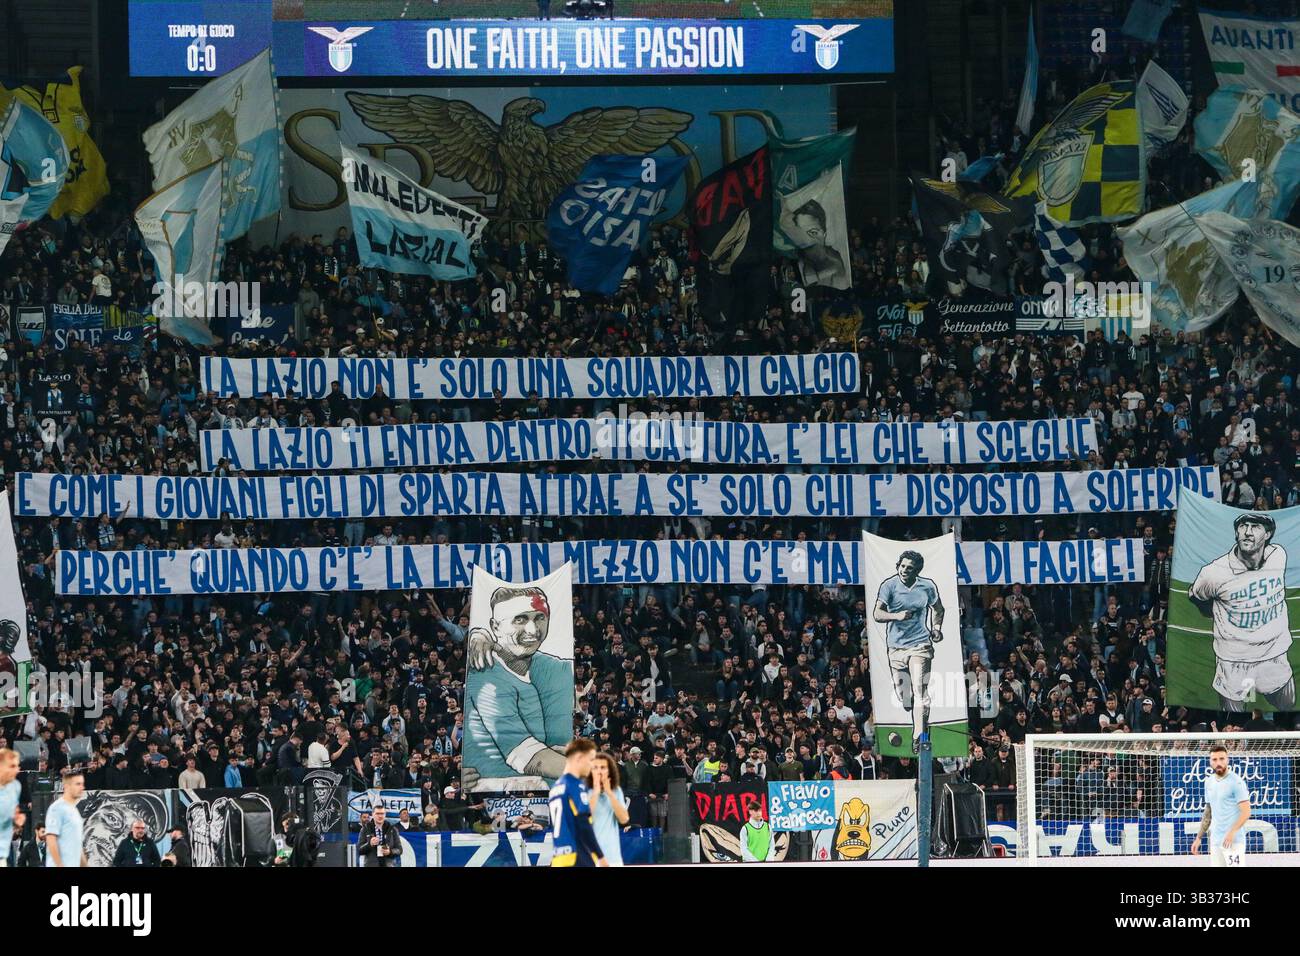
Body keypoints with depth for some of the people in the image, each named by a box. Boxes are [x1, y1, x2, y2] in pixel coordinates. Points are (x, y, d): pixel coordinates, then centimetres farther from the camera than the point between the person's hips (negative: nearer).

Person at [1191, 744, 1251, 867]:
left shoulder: (1236, 782, -9)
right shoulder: (1209, 782, 14)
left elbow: (1246, 812, -14)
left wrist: (1232, 832, -27)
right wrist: (1198, 837, 18)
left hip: (1234, 841, -7)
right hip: (1215, 841, 7)